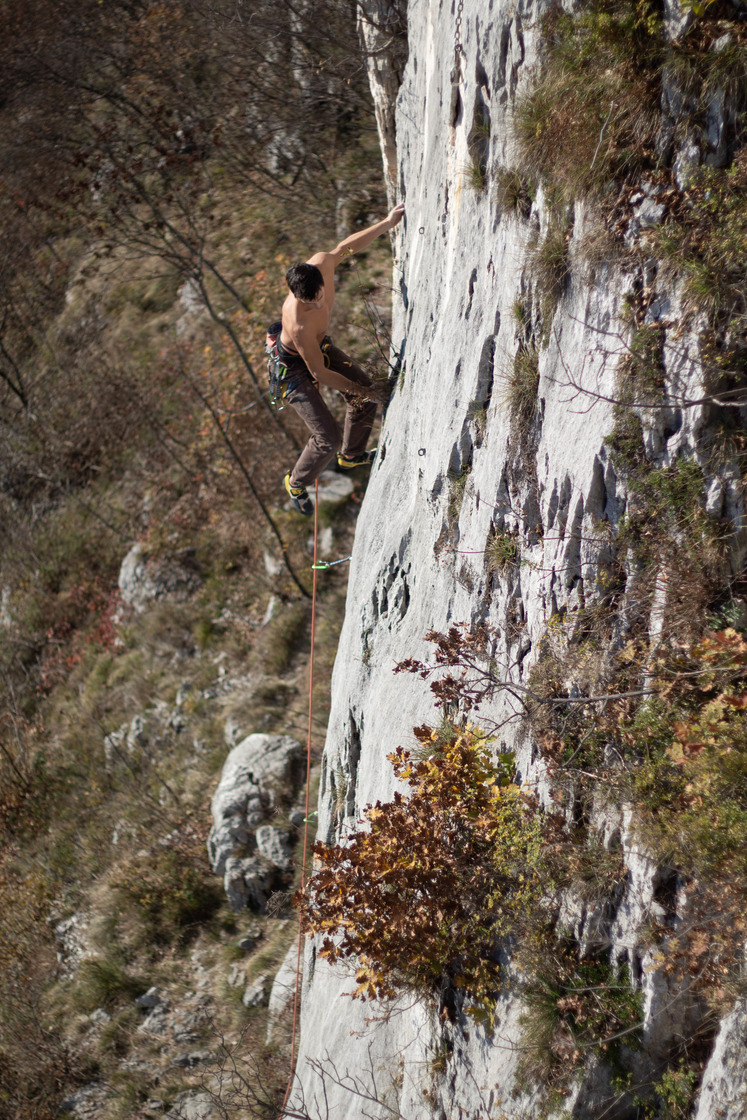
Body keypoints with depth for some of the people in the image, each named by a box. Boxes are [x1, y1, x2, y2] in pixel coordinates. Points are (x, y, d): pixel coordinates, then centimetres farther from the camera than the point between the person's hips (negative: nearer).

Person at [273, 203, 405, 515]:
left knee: (365, 391, 20)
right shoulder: (299, 323, -45)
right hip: (293, 366, -8)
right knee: (328, 439, -8)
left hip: (319, 344, 8)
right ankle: (296, 483, 24)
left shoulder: (321, 263, -31)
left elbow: (346, 246, -4)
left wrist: (388, 222, -1)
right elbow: (320, 373, -30)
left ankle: (351, 455, 48)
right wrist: (364, 392, -19)